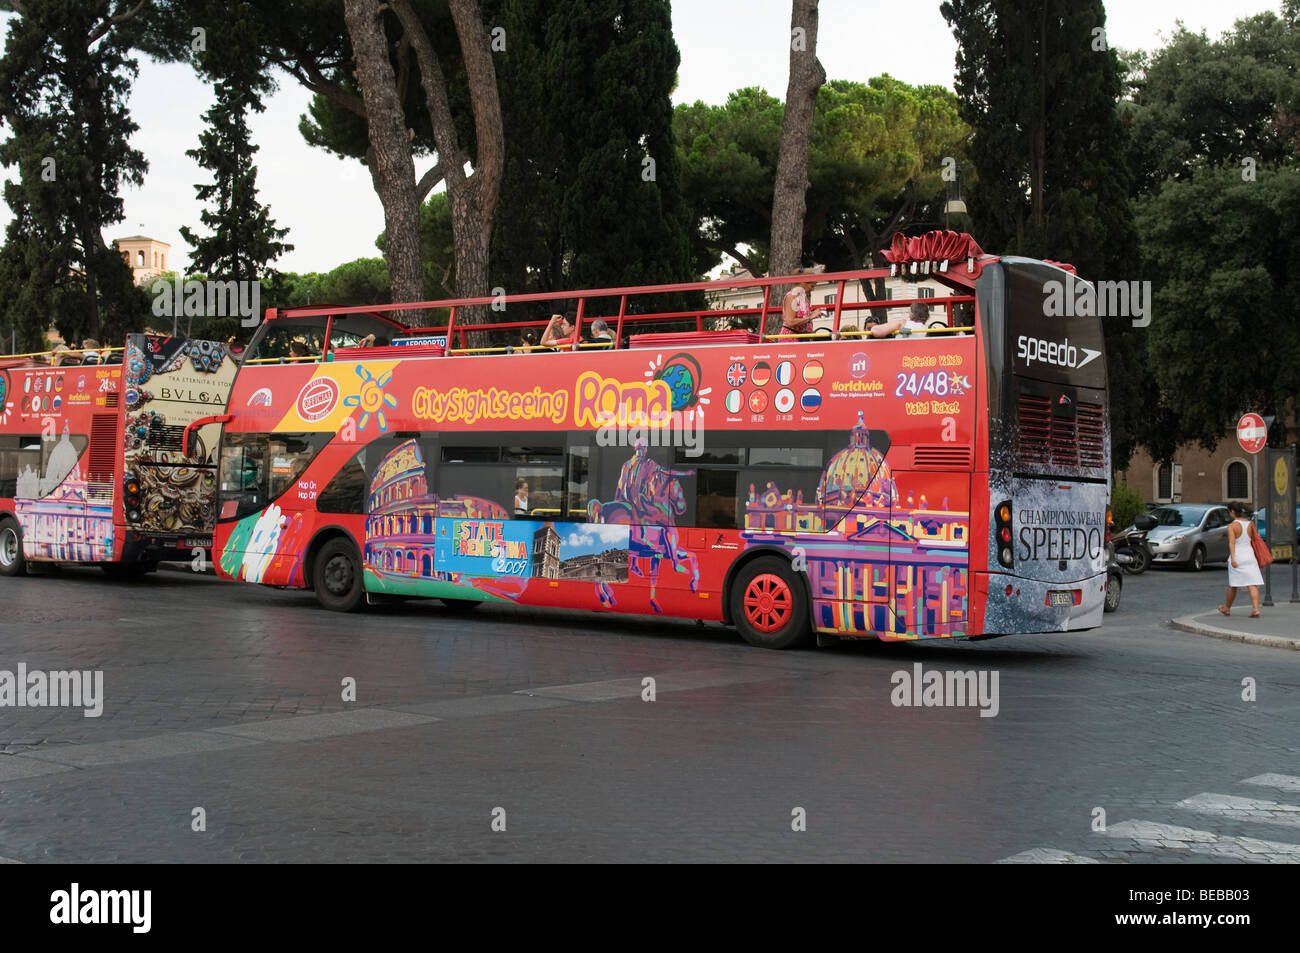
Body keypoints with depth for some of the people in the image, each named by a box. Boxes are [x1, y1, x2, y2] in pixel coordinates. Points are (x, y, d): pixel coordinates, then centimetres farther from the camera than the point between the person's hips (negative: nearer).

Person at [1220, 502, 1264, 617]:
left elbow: (1232, 542, -19)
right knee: (1253, 585, -3)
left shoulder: (1232, 526, -8)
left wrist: (1232, 558, -27)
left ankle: (1227, 608, 27)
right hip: (1249, 555, 3)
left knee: (1233, 586, 11)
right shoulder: (1250, 524, 6)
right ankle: (1255, 609, -16)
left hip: (1237, 556, -3)